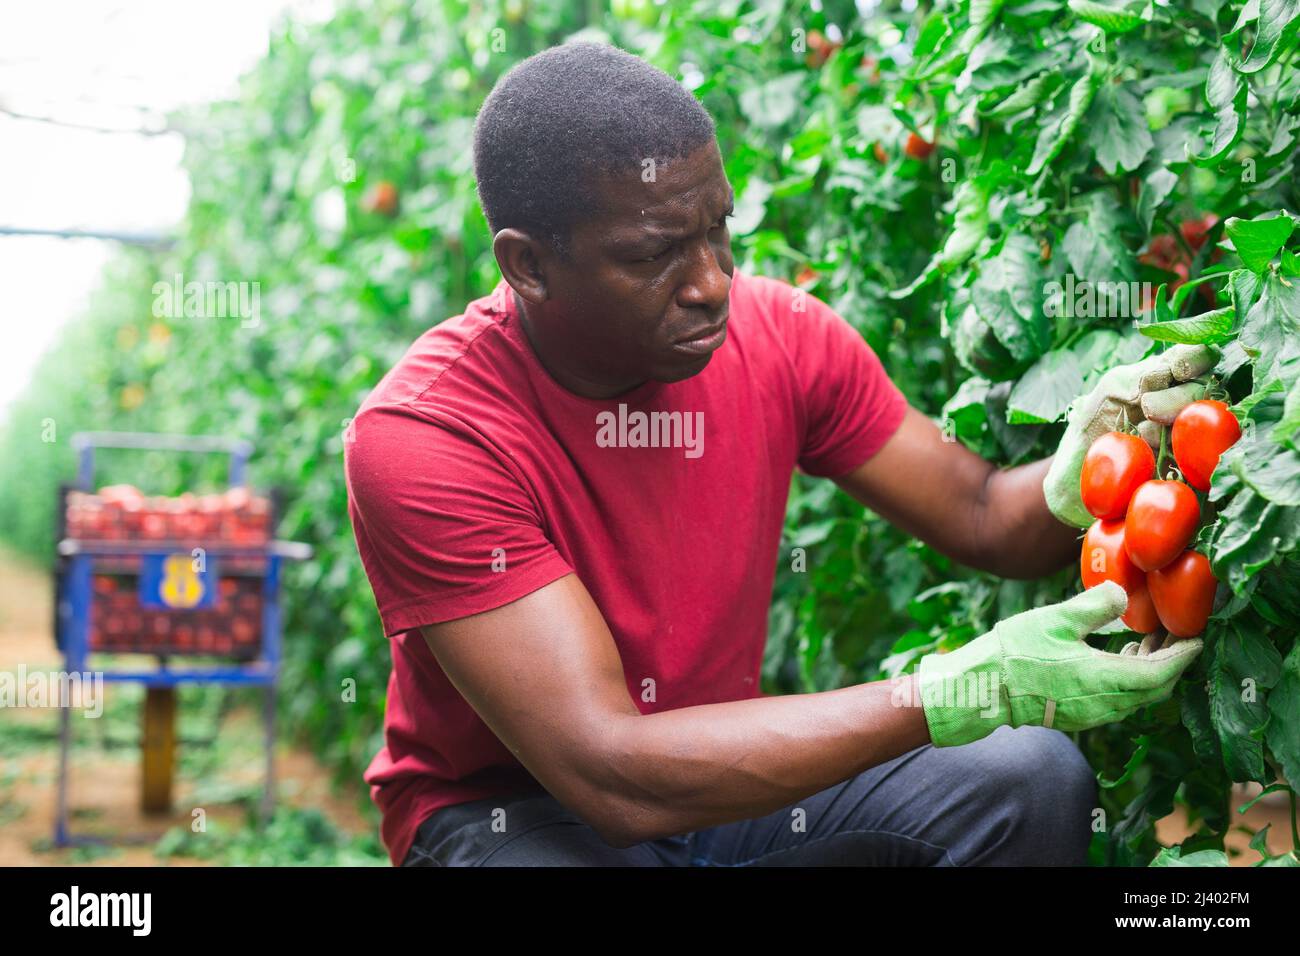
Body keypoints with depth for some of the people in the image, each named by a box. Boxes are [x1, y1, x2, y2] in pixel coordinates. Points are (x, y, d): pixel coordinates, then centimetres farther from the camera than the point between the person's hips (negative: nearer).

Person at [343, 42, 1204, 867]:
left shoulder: (781, 337, -9)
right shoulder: (420, 435, -26)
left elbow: (983, 518, 3)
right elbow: (614, 777, -32)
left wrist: (1074, 482, -24)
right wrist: (956, 696, -36)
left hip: (726, 766, 6)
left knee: (1035, 779, -16)